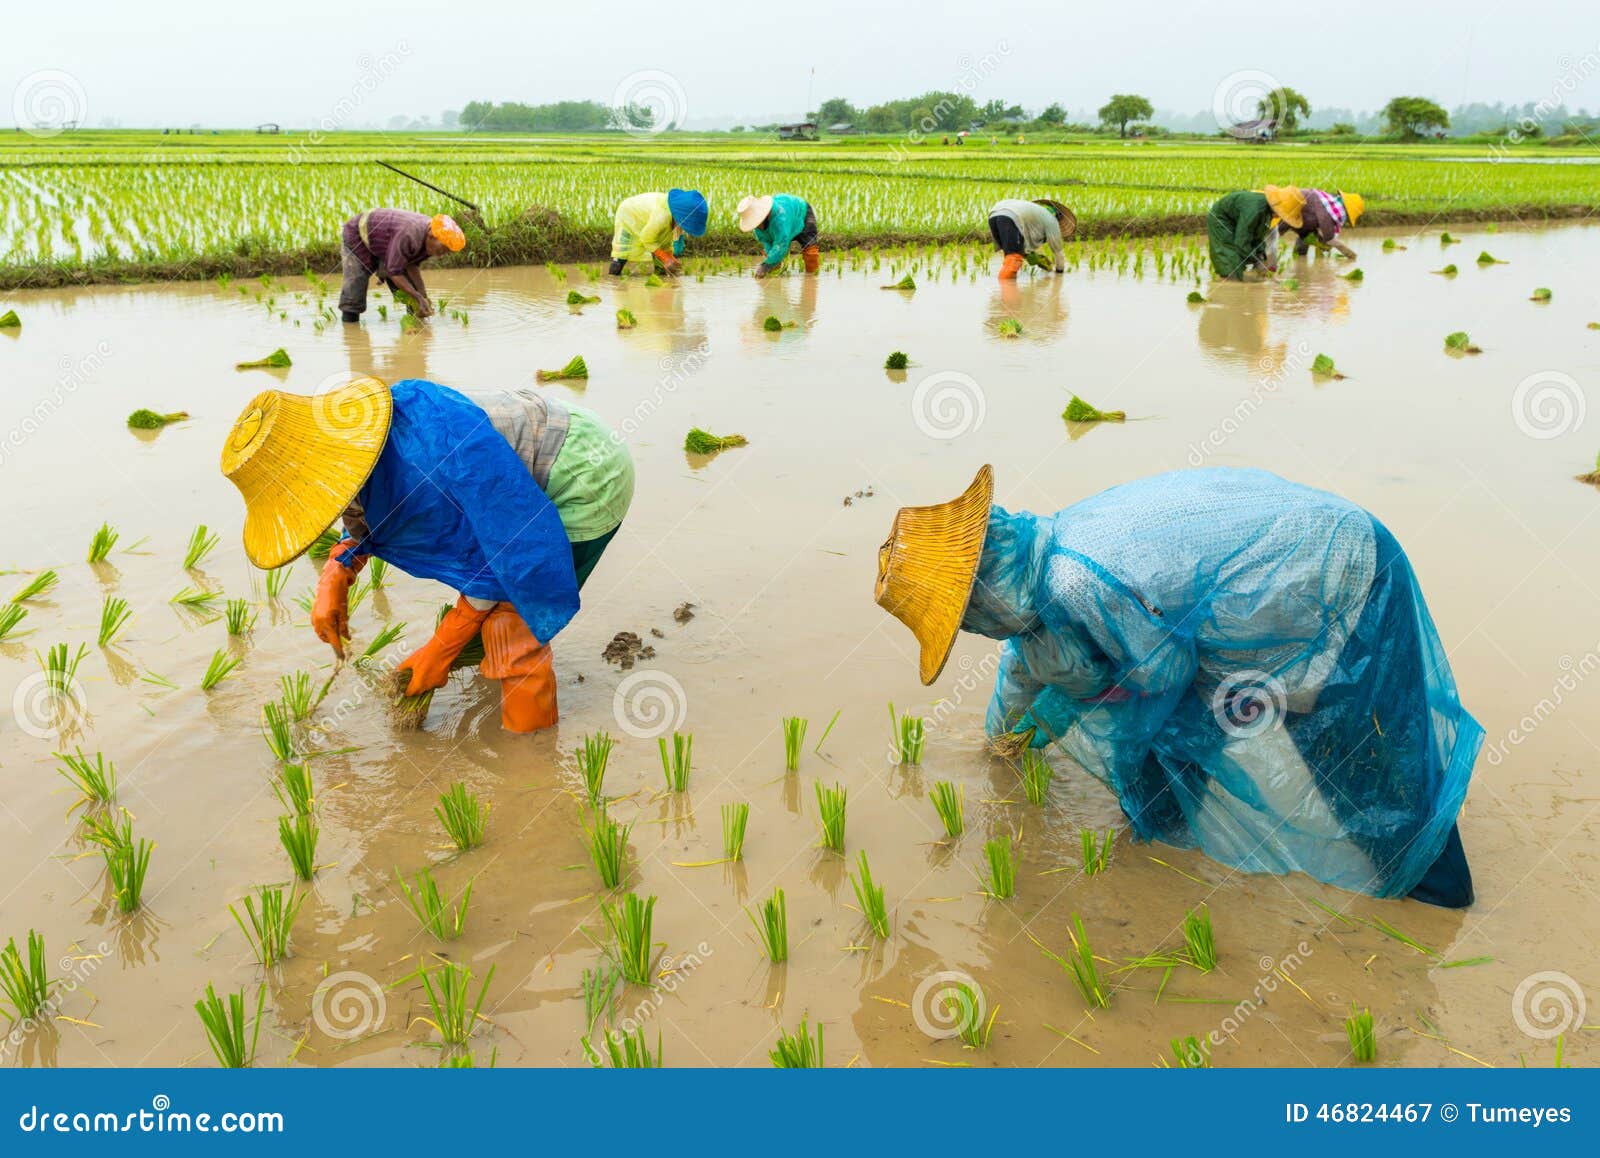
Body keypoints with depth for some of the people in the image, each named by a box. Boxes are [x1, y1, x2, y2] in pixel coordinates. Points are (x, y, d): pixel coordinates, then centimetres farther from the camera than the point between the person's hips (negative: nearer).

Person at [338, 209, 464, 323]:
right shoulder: (408, 236, -42)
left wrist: (423, 295, -17)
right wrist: (418, 297, -36)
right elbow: (394, 272, -34)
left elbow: (411, 264, -8)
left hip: (382, 246, 7)